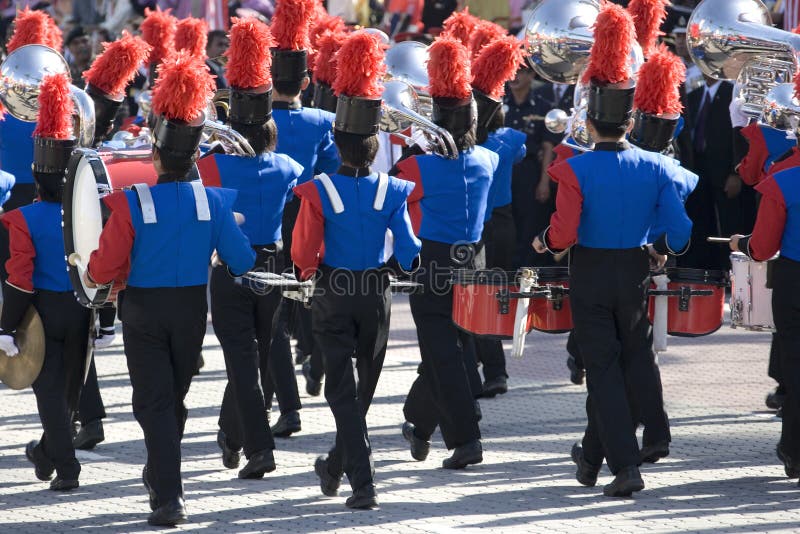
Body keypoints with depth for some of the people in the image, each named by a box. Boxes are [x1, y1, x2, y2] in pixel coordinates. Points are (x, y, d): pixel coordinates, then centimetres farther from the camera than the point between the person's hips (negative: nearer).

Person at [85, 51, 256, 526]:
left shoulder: (131, 204, -18)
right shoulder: (213, 201, -11)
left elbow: (104, 270, -17)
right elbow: (242, 261, -7)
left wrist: (93, 274, 6)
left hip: (145, 311, -3)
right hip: (193, 309, 3)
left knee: (154, 403, 1)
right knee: (176, 398, 21)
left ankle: (169, 498, -9)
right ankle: (162, 476, 40)